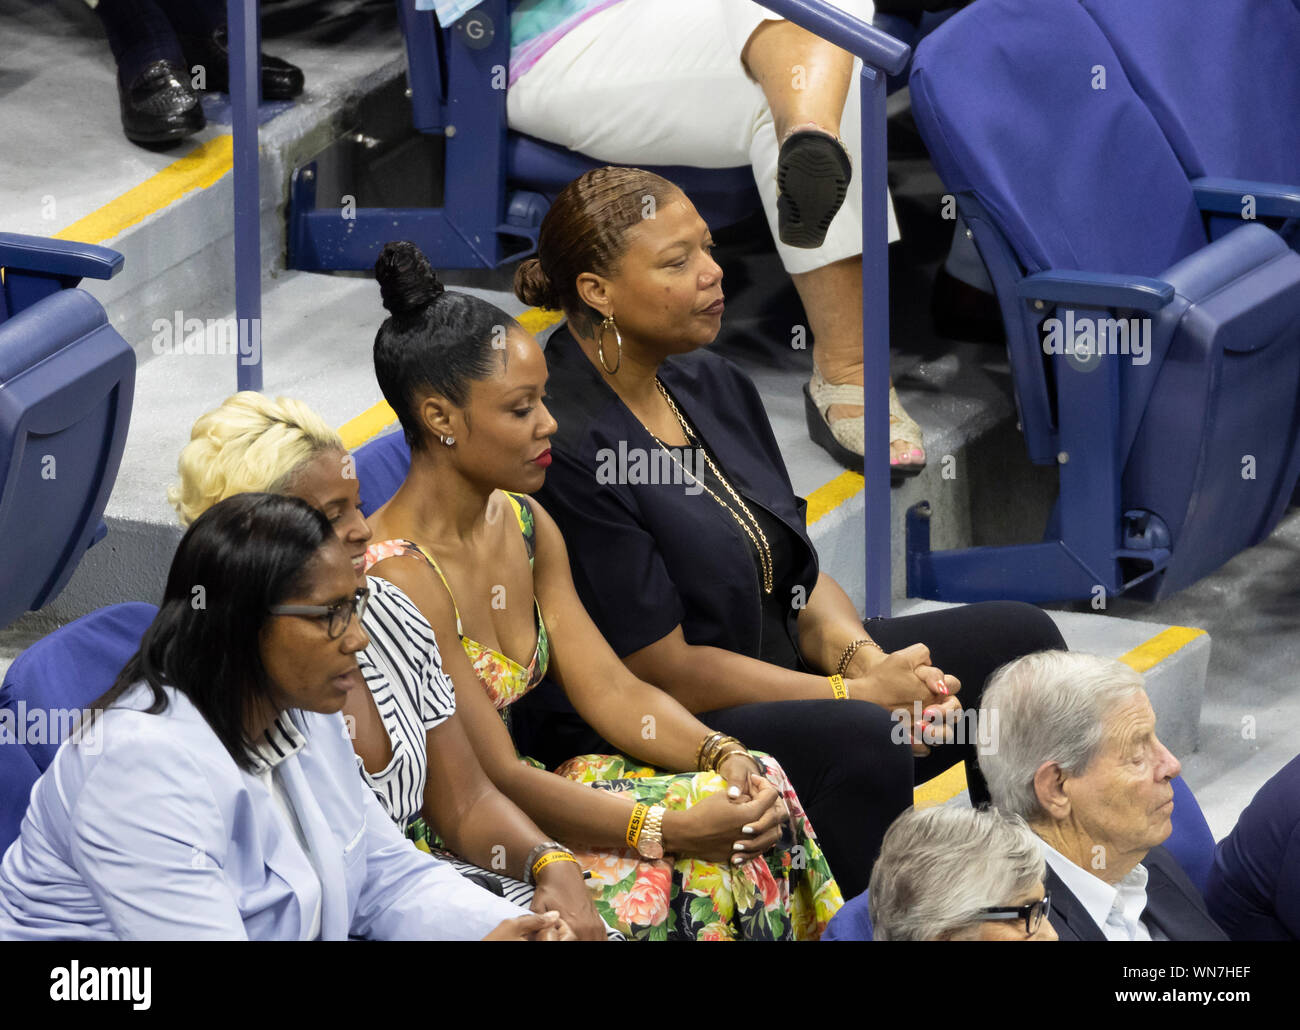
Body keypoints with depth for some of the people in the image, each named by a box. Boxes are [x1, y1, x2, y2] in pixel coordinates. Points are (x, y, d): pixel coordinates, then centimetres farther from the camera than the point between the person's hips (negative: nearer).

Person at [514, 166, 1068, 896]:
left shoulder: (712, 383, 7)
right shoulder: (568, 446, -21)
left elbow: (798, 573, 12)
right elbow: (664, 670, -20)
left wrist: (864, 660, -10)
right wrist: (861, 694, -17)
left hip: (781, 676, 10)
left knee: (1017, 637, 2)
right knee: (860, 742, -35)